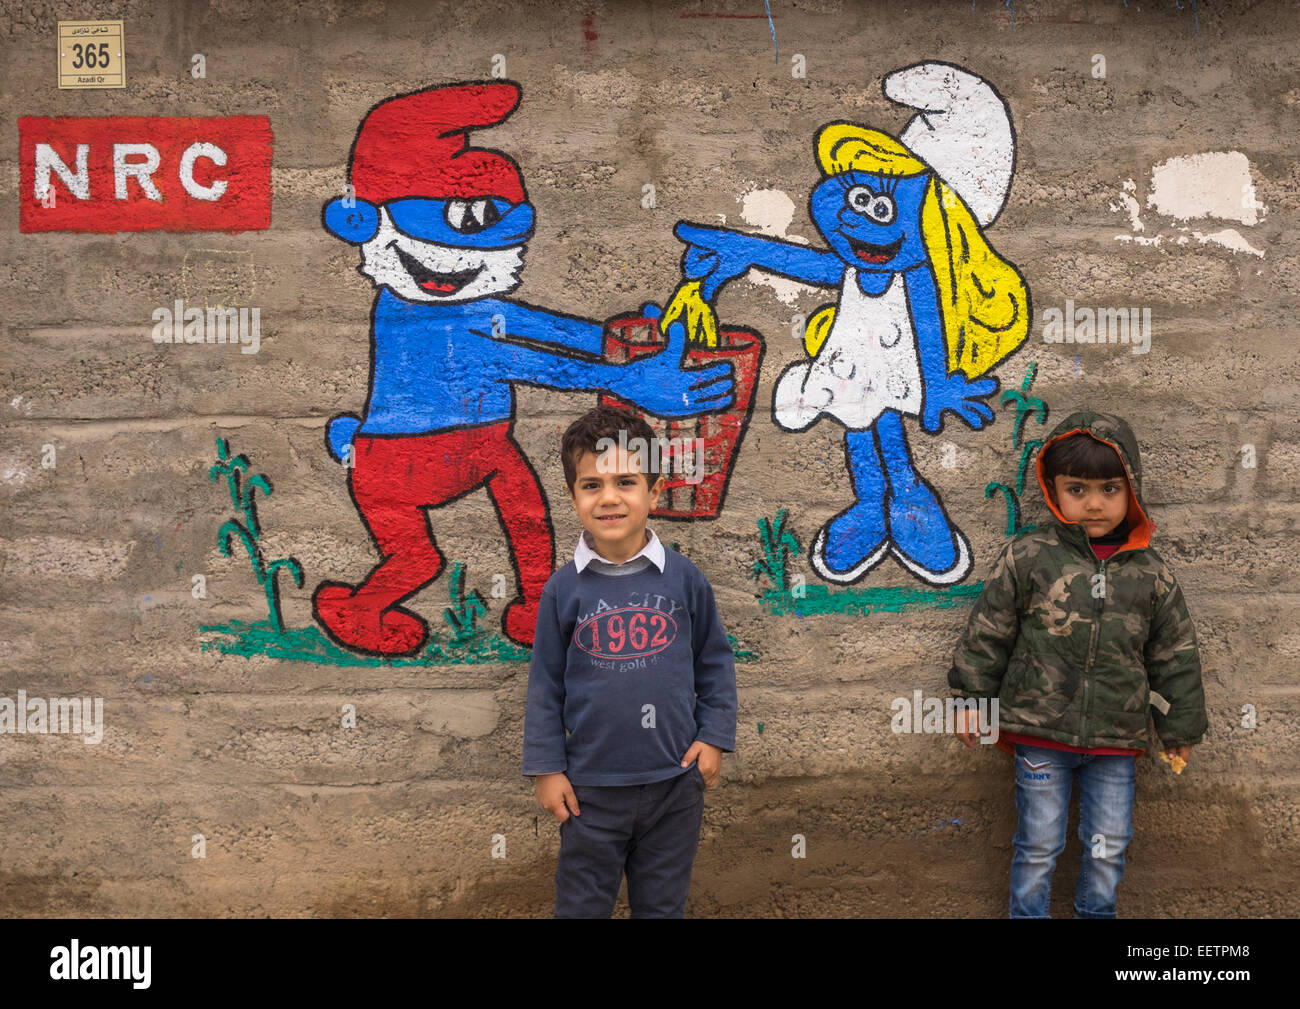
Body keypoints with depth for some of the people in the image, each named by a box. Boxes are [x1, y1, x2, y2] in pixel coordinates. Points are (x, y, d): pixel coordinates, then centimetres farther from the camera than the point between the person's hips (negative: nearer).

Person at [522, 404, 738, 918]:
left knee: (662, 903, 16)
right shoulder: (564, 588, -6)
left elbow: (715, 662, 6)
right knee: (582, 904, 13)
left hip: (674, 782, 1)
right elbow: (546, 683, 0)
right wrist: (546, 768, 0)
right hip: (592, 787, 0)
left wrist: (714, 737, 1)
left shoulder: (684, 578, -5)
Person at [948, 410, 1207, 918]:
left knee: (1108, 851, 12)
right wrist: (970, 698, 2)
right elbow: (986, 634, 0)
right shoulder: (1026, 557, -6)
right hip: (1041, 735, -2)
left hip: (1115, 744, 2)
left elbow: (1174, 657, 9)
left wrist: (1179, 730, 13)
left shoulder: (1151, 573, 2)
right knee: (1039, 847, 7)